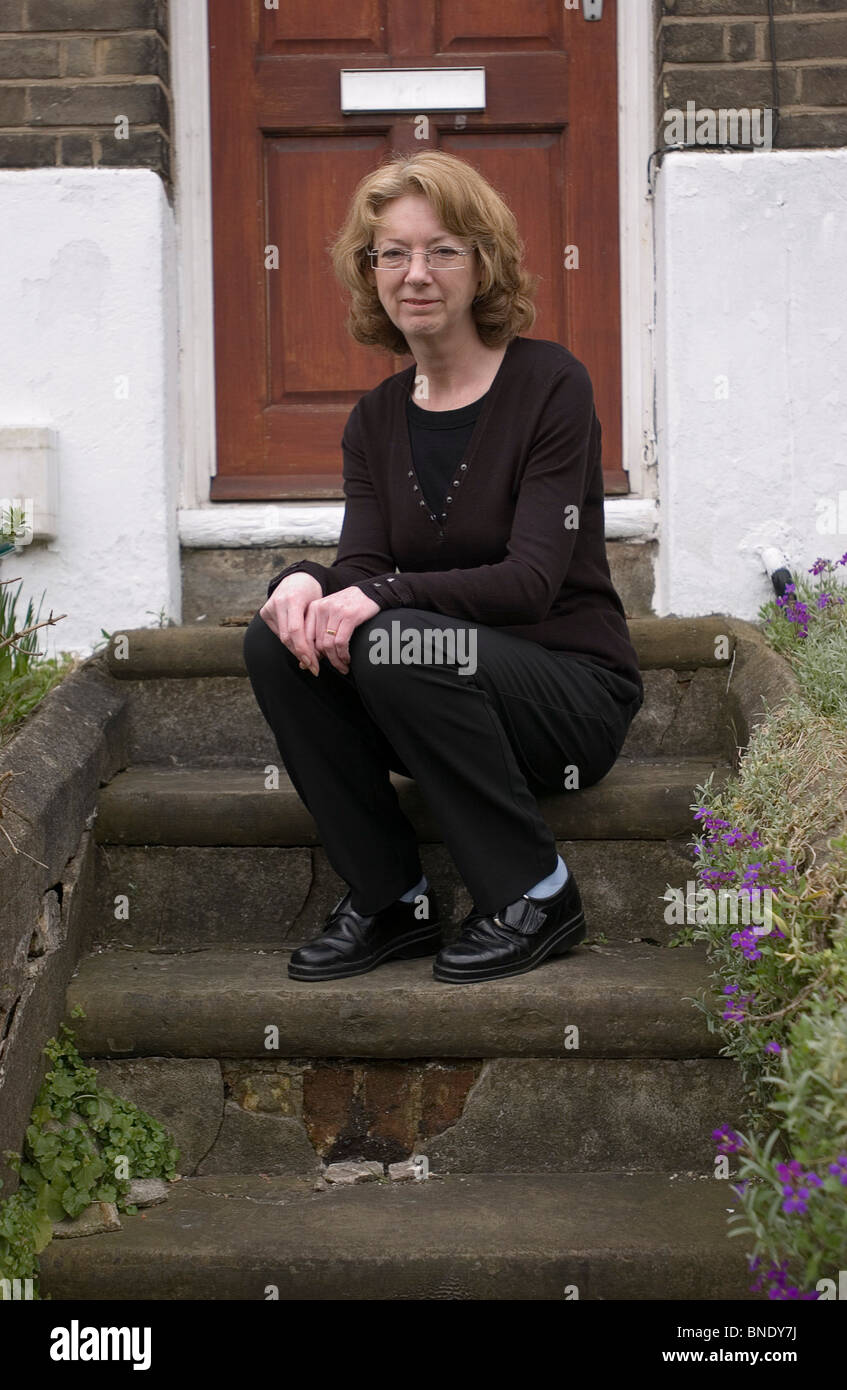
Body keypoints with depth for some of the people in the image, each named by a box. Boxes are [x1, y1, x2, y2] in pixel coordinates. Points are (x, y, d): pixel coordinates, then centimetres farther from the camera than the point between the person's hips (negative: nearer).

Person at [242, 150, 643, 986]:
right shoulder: (375, 420, 8)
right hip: (441, 702, 5)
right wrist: (305, 584, -28)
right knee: (278, 642, -18)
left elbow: (531, 581, -19)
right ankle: (388, 901, -8)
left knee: (397, 642, -31)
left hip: (576, 690, -5)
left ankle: (535, 895, -15)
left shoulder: (550, 384, -9)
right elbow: (361, 568, -4)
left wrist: (380, 596, -31)